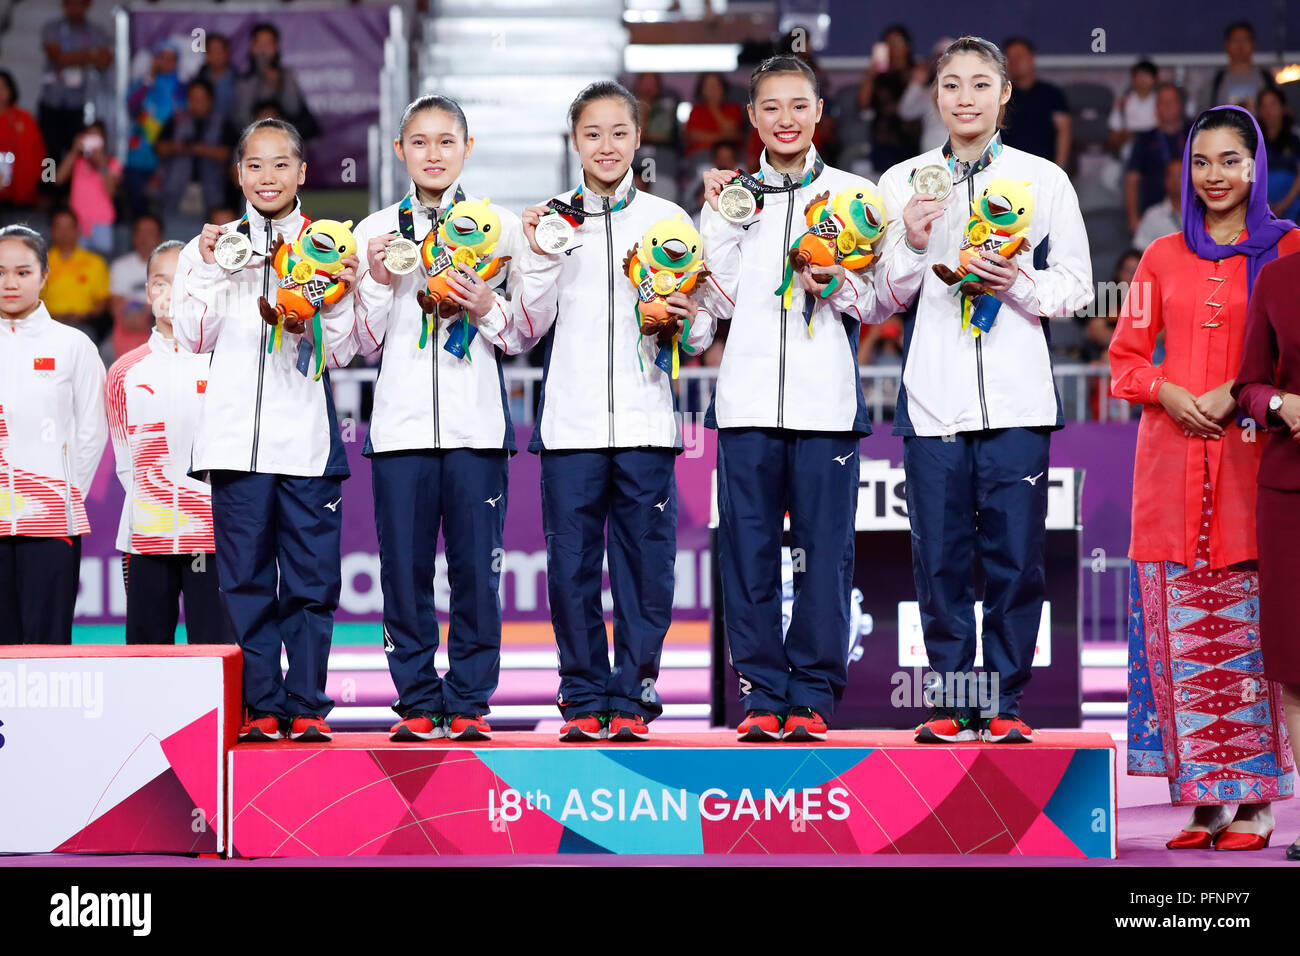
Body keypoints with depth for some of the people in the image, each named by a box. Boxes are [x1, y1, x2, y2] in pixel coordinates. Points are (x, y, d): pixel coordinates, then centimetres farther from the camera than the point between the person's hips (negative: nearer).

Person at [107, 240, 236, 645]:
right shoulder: (125, 371, 9)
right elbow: (124, 459, 15)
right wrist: (147, 503, 6)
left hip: (212, 536, -3)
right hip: (146, 538, 3)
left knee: (215, 645, -4)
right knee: (146, 647, 5)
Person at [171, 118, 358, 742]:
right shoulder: (212, 245, 11)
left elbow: (337, 351, 6)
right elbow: (194, 338, 3)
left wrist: (339, 297, -11)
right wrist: (210, 270, -6)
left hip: (307, 434, 0)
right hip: (237, 433, 1)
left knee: (312, 577, -2)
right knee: (246, 577, 1)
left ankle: (307, 706, 3)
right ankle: (260, 706, 5)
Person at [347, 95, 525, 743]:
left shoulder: (499, 226, 8)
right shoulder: (375, 231, 12)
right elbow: (365, 343, 11)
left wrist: (487, 309, -10)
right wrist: (379, 282, -4)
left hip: (477, 422, -1)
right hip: (401, 422, 1)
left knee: (476, 567, -2)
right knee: (404, 568, 0)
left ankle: (468, 702, 6)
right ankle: (417, 702, 8)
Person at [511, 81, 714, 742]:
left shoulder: (667, 219, 9)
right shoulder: (548, 219, 10)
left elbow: (700, 335, 11)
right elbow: (524, 333, 7)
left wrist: (685, 325, -11)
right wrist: (539, 258, -4)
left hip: (645, 420, 0)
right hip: (570, 423, 0)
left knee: (644, 564, -1)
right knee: (571, 566, 0)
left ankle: (632, 697, 8)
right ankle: (584, 698, 10)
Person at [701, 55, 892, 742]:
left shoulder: (852, 193, 9)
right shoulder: (732, 195, 13)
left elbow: (880, 304, 9)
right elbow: (722, 301, 6)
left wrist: (838, 287, -10)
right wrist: (719, 218, 0)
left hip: (826, 400, -1)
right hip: (748, 397, 1)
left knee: (825, 550, -2)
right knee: (747, 550, 1)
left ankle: (813, 696, 5)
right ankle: (761, 695, 7)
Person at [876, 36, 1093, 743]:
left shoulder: (1044, 180, 8)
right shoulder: (902, 182, 11)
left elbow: (1076, 286, 8)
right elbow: (885, 298, 12)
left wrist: (1020, 284, -10)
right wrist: (912, 246, -6)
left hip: (1016, 395, -1)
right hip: (933, 392, 1)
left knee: (1015, 557, -2)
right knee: (940, 557, 1)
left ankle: (1004, 702, 7)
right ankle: (952, 702, 9)